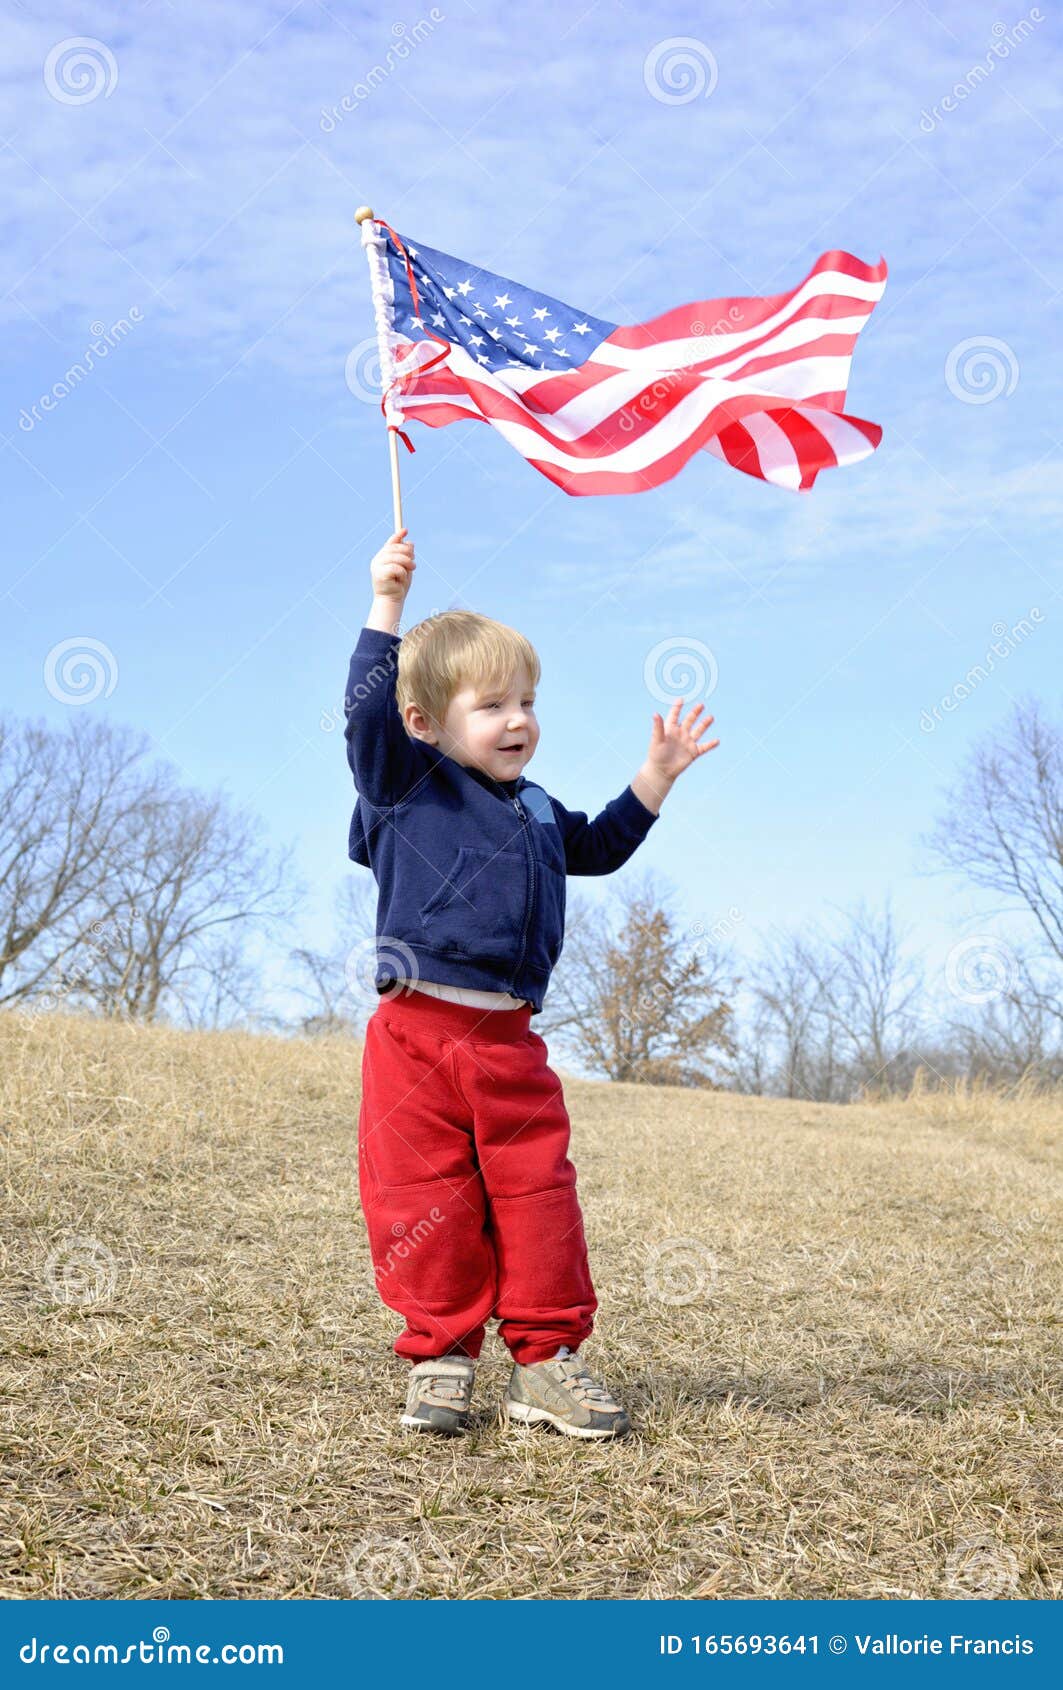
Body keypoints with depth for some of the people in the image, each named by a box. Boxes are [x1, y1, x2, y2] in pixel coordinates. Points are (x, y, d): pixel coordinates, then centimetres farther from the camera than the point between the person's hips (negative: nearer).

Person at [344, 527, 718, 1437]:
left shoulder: (537, 811, 17)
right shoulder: (405, 784, 0)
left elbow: (599, 846, 33)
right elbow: (368, 711, -16)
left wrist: (657, 773, 26)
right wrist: (387, 604, -21)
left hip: (510, 1042, 5)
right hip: (418, 1033, -5)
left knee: (538, 1198, 4)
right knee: (425, 1201, 0)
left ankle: (546, 1357, 15)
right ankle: (441, 1354, 15)